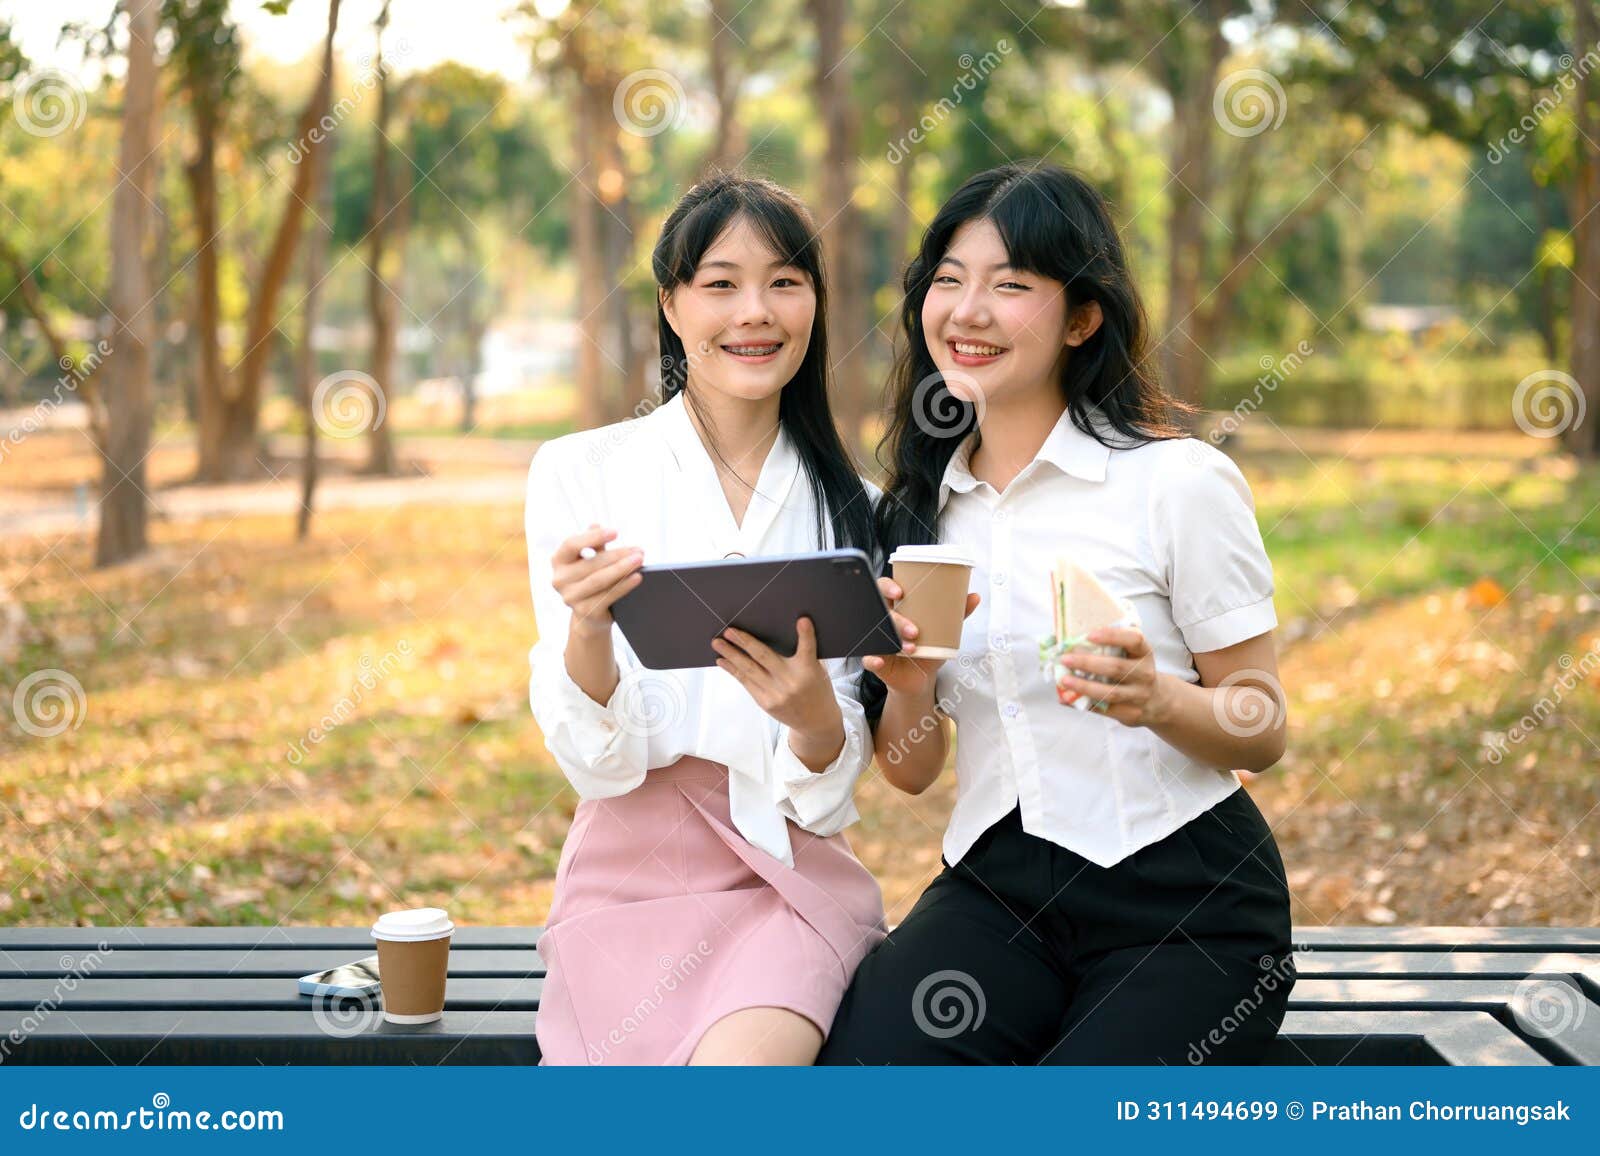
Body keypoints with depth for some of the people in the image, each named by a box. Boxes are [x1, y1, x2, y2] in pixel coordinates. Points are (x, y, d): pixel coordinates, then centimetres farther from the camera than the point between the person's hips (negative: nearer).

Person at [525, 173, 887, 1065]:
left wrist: (813, 711, -20)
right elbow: (598, 759, -5)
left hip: (792, 869, 1)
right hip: (634, 872, -1)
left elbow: (829, 792, 3)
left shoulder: (850, 507, 7)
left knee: (748, 1056, -29)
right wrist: (587, 624, -25)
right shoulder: (579, 473, 1)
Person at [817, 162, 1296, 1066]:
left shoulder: (1180, 481, -6)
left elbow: (1264, 729, -4)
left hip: (1186, 898, -3)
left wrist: (1159, 701, -23)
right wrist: (908, 685, -10)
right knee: (858, 1063, -23)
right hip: (997, 887, 4)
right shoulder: (919, 507, 9)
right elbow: (911, 771, 11)